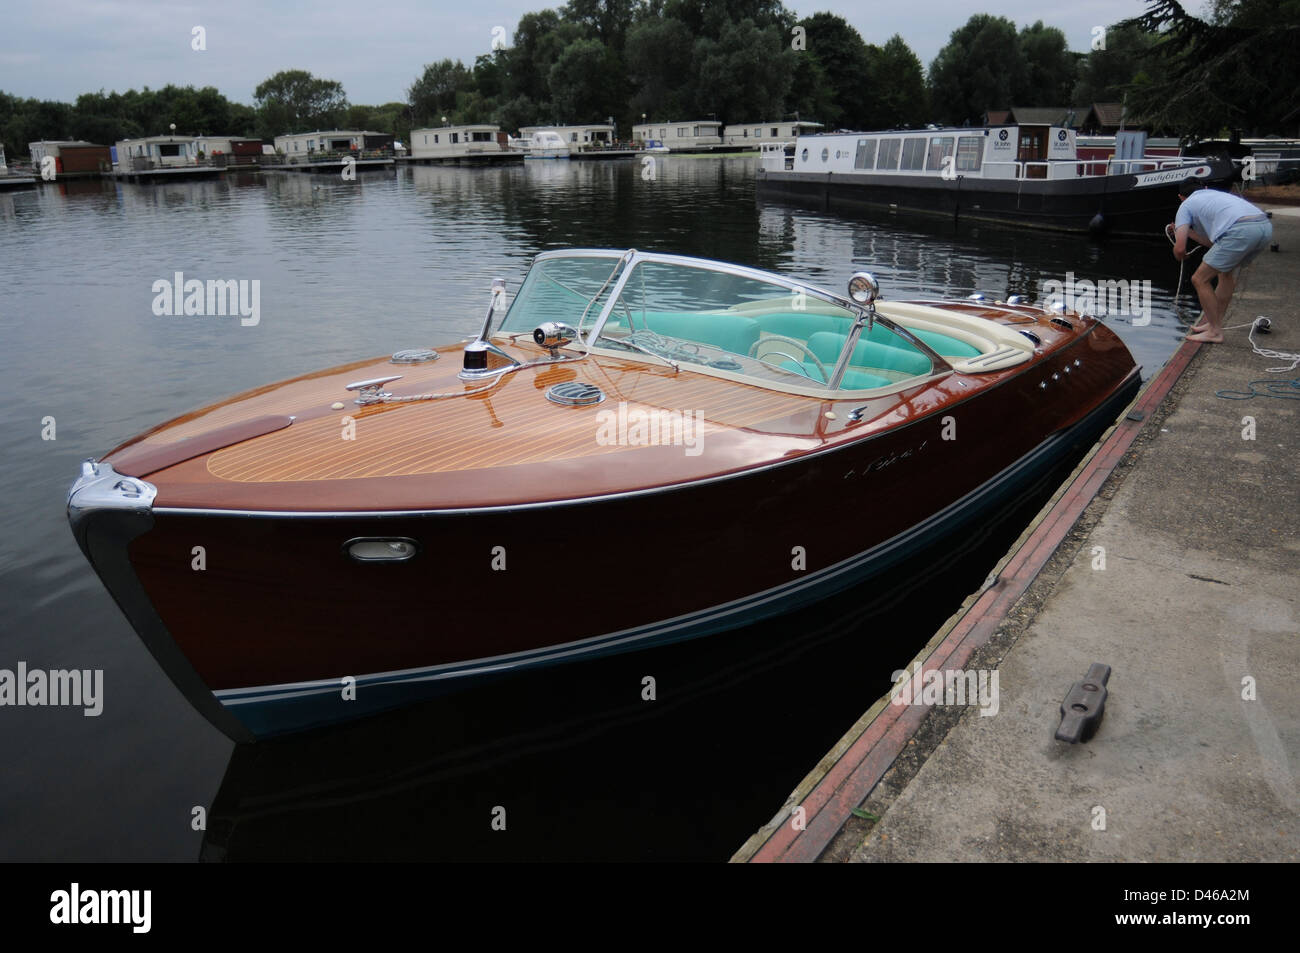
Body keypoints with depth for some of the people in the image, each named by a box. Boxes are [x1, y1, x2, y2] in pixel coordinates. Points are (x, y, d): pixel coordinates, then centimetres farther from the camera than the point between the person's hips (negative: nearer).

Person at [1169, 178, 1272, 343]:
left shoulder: (1186, 205, 19)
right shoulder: (1217, 194, 39)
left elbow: (1180, 249, 8)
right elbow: (1214, 242, 41)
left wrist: (1179, 256, 32)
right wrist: (1187, 231, 51)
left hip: (1240, 231, -8)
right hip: (1266, 225, 8)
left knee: (1200, 280, 6)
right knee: (1227, 270, 31)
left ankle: (1215, 332, 11)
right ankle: (1215, 322, 36)